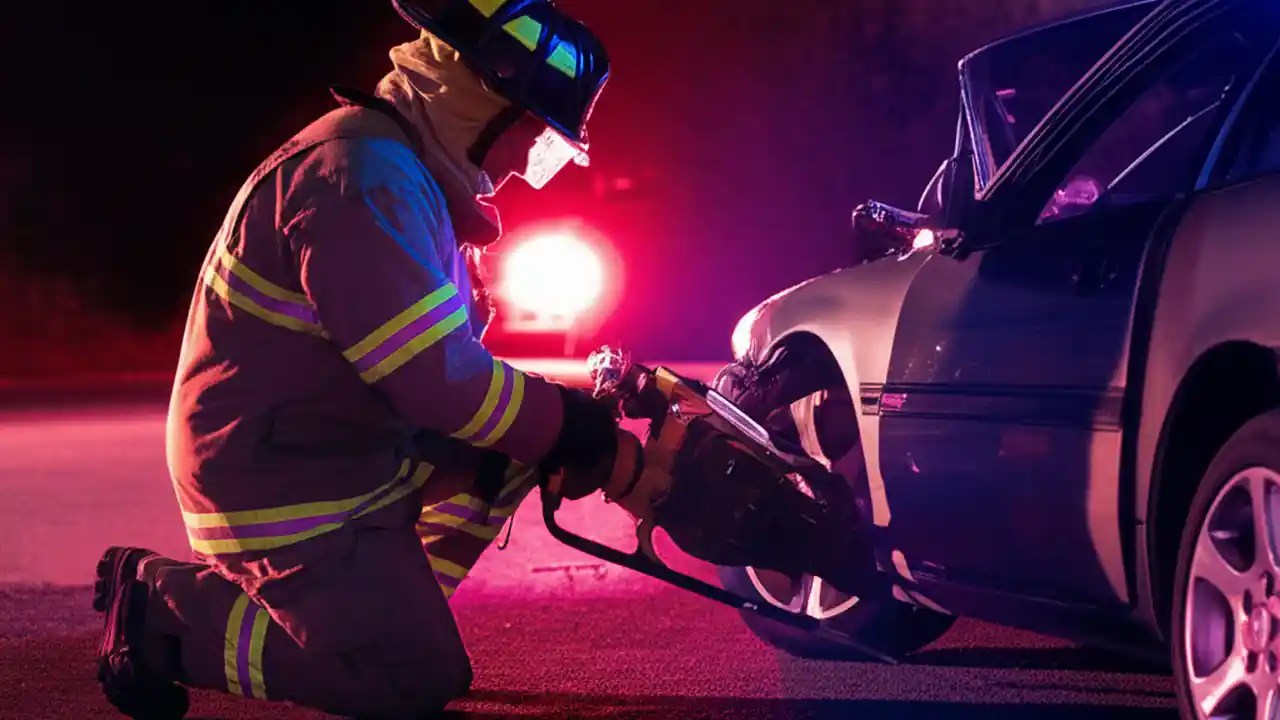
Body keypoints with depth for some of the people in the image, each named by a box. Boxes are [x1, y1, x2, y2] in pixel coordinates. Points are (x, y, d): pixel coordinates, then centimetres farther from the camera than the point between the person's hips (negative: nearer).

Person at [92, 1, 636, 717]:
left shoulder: (409, 173, 12)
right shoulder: (367, 176, -23)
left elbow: (442, 358, 16)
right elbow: (435, 378, -29)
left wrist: (567, 416, 2)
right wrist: (570, 426, -16)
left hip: (353, 453, 11)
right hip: (282, 482, -11)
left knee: (519, 439, 7)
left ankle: (399, 599, 7)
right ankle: (165, 611, -4)